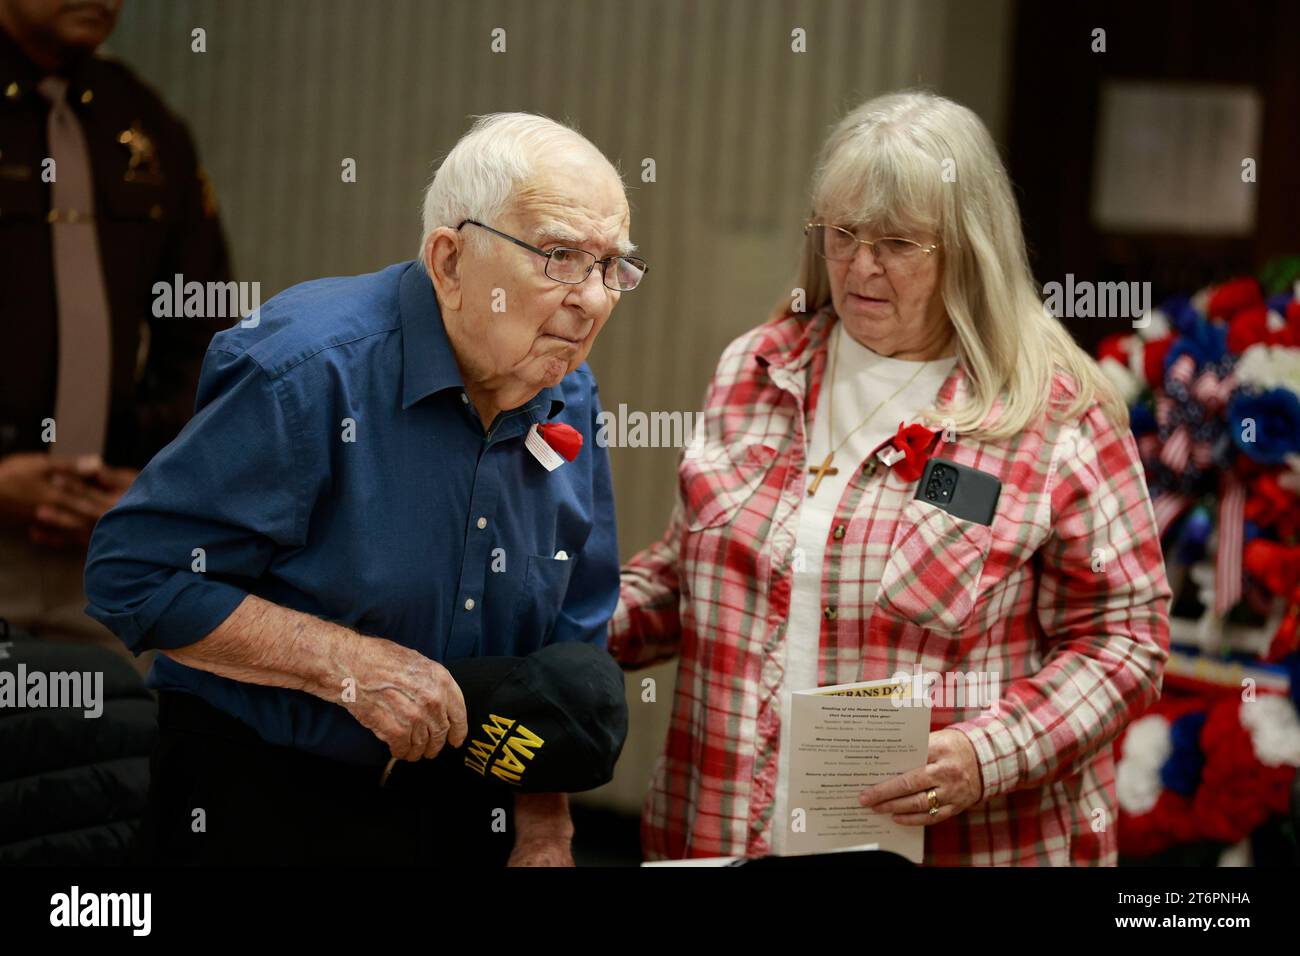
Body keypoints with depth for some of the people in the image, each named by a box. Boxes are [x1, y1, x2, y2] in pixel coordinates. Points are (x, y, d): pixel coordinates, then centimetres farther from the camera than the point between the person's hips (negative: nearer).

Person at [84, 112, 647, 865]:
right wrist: (349, 665, -26)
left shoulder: (571, 402, -2)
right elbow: (131, 576, -24)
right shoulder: (308, 373, -24)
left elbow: (571, 639, 9)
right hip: (247, 800, -6)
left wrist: (546, 831, 1)